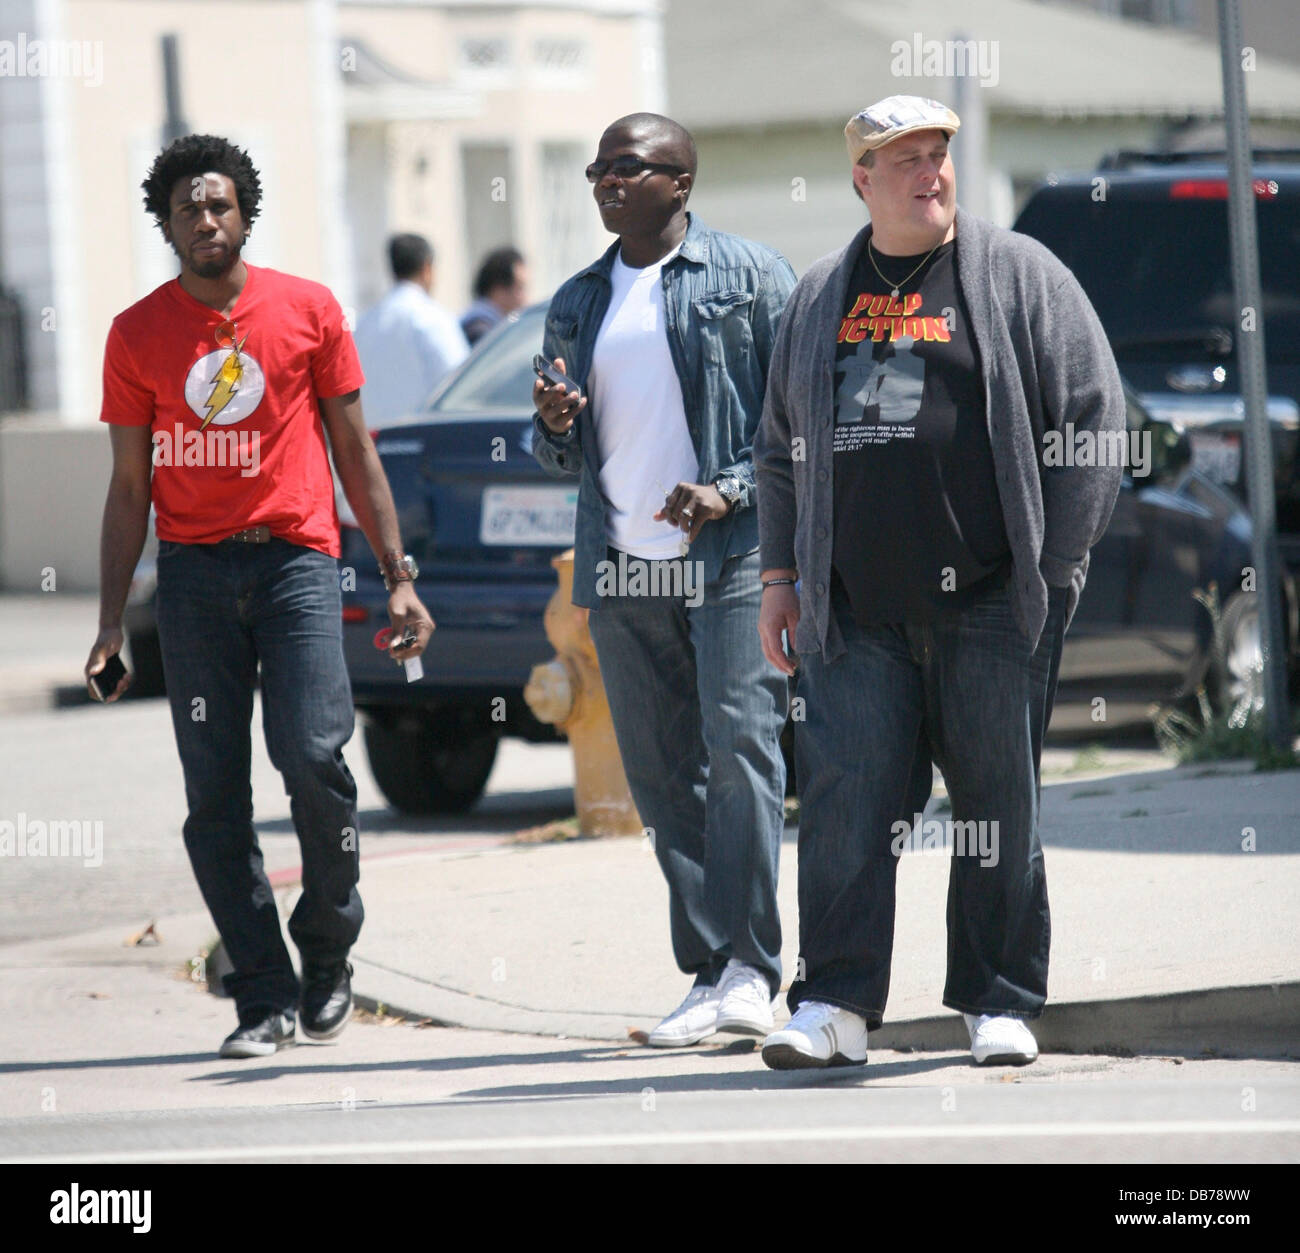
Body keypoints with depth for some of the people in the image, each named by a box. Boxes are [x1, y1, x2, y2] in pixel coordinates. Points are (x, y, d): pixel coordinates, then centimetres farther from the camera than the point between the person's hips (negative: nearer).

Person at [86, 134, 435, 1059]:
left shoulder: (308, 311, 5)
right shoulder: (138, 334, 8)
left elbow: (355, 453, 10)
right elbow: (131, 487, 12)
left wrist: (400, 579, 5)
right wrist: (113, 620, 6)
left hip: (296, 558, -2)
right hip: (194, 572, 2)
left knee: (313, 755, -16)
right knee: (215, 794, -2)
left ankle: (328, 952, 7)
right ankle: (265, 996, 5)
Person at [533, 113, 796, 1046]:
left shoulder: (751, 277, 1)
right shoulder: (577, 303, 18)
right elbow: (566, 457, 23)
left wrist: (732, 490, -15)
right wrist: (553, 428, 0)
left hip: (733, 557, -6)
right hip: (622, 568, 6)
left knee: (741, 747, -15)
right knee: (660, 773, 3)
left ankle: (750, 969, -15)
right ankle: (710, 971, 7)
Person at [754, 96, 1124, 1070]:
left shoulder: (1019, 276, 3)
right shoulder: (822, 298, 15)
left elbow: (1093, 419, 0)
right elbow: (781, 449, 22)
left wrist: (1053, 569, -6)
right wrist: (780, 573, 15)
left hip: (990, 601, -3)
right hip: (854, 611, 3)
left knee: (1000, 803, 1)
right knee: (844, 799, -4)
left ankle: (1001, 1004, 10)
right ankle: (836, 1005, -2)